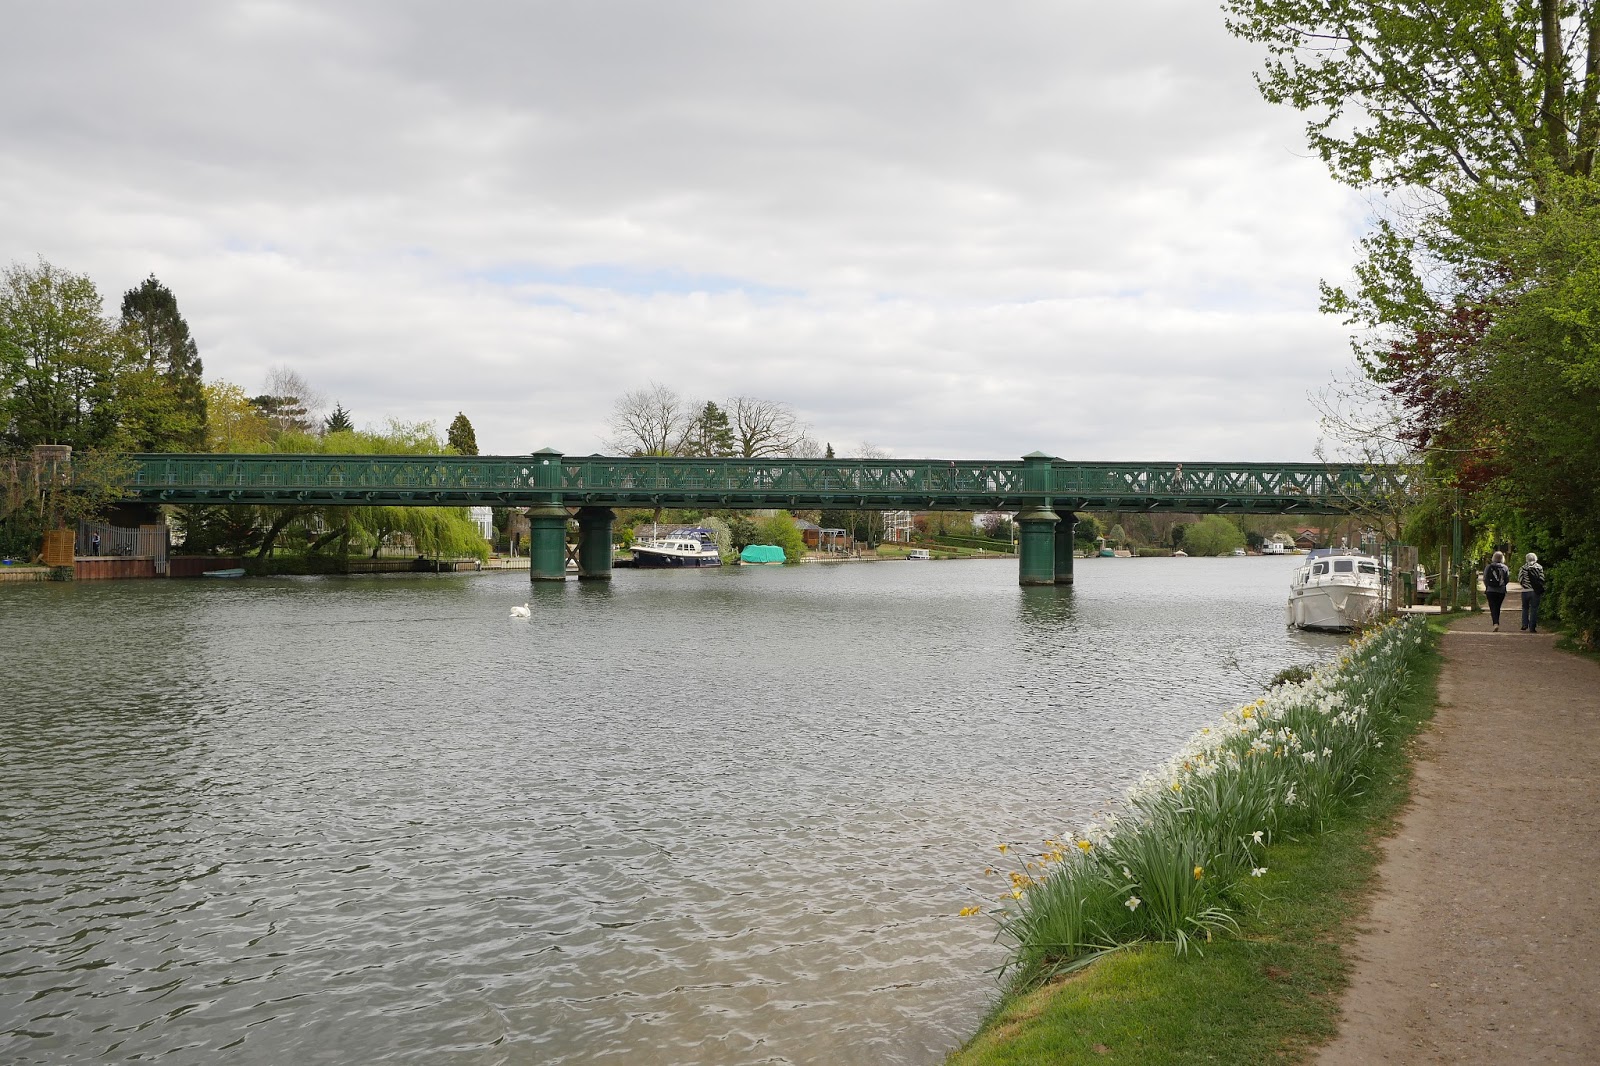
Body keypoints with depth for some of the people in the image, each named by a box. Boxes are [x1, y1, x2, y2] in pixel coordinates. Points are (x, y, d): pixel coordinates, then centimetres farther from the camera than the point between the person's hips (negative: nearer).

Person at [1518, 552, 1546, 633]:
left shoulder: (1523, 567, -1)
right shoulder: (1539, 567, -2)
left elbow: (1519, 579, -1)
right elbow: (1542, 579, -4)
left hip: (1525, 590, 0)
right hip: (1536, 591, 0)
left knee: (1525, 608, 17)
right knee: (1534, 609, 3)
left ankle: (1525, 624, 7)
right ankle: (1532, 627, 0)